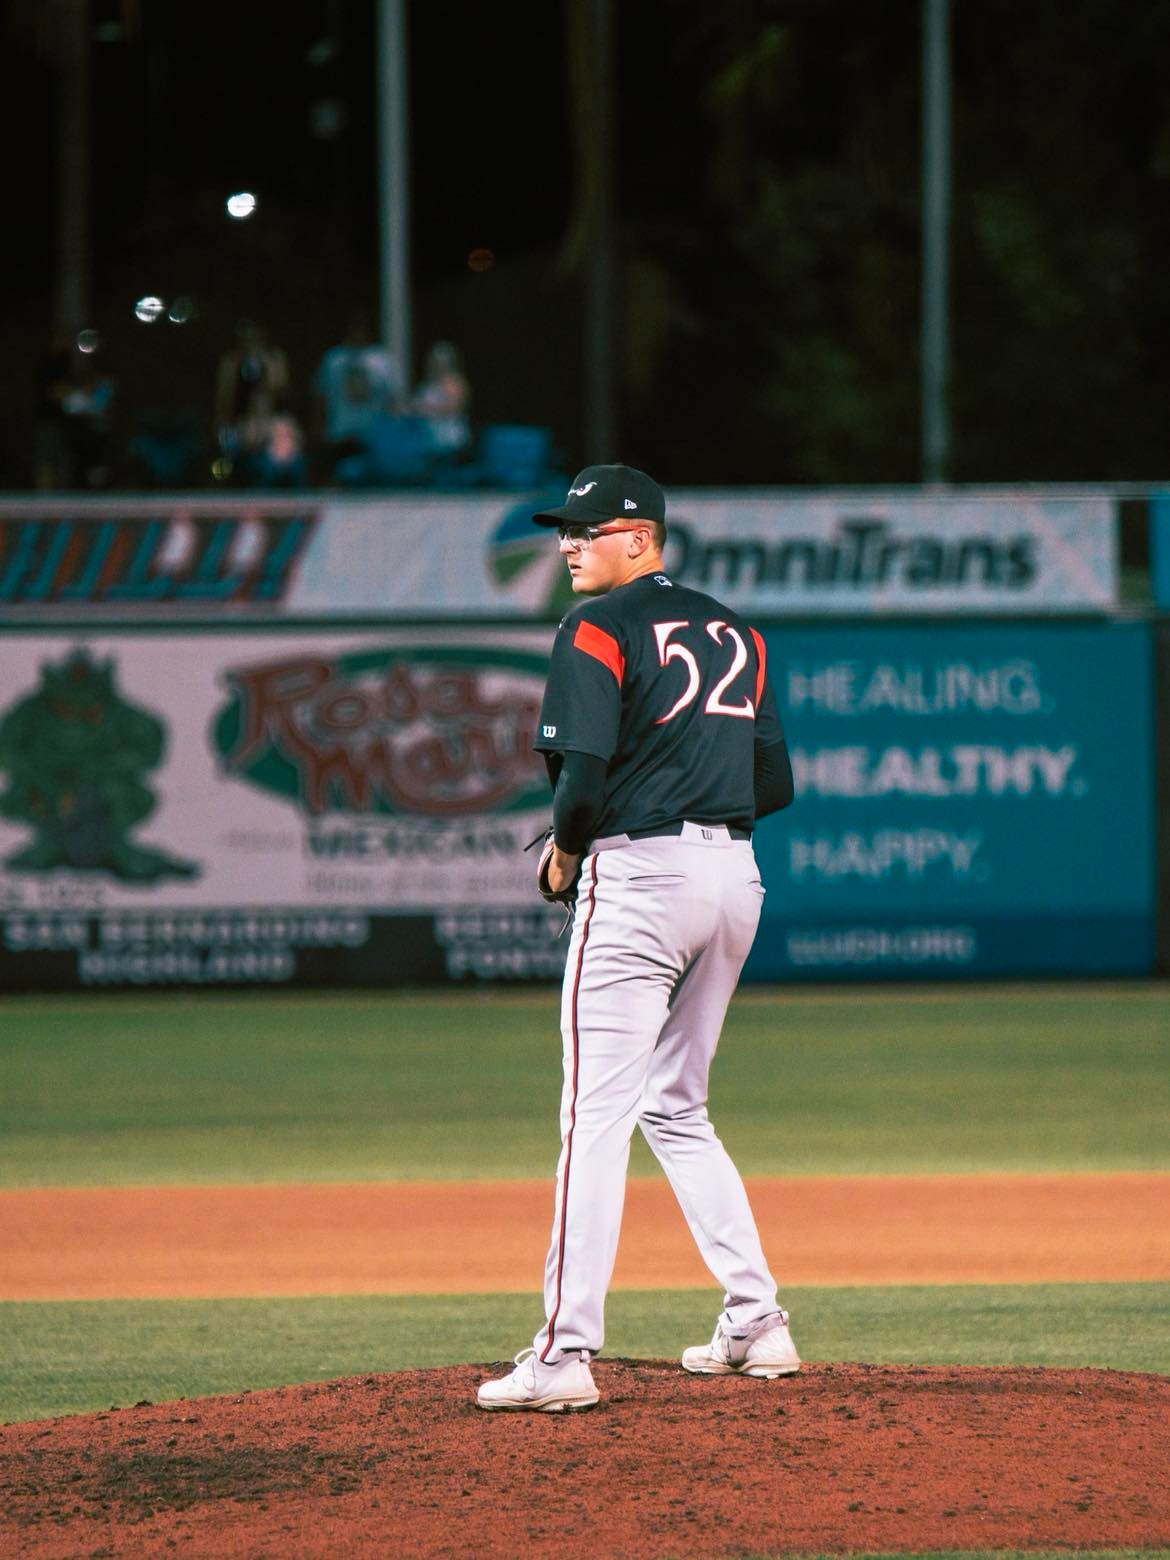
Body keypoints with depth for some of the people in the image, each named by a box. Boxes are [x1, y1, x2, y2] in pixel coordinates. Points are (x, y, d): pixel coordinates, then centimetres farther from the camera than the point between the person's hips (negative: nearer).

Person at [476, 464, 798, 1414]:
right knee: (676, 1107, 20)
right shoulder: (734, 633, 16)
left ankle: (567, 1353, -13)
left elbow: (584, 774, -18)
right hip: (734, 874, 8)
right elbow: (776, 783, 14)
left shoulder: (600, 628, -7)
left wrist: (565, 852, 0)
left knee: (596, 1114, -8)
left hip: (640, 875, -8)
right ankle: (756, 1325, 16)